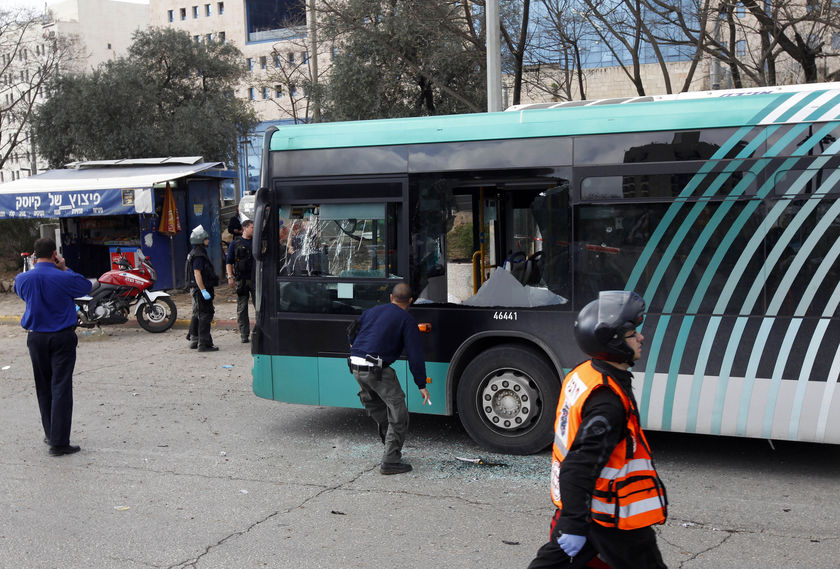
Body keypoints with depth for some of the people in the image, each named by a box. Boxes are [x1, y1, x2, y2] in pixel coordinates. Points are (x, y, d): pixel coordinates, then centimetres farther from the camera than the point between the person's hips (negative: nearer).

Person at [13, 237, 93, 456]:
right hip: (62, 338, -4)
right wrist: (65, 269, 6)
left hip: (36, 338, 4)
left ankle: (50, 434, 27)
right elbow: (86, 286, 3)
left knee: (44, 388, 16)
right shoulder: (64, 278, -14)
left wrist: (36, 266, 11)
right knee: (61, 388, -3)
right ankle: (59, 442, -4)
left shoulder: (23, 279, -4)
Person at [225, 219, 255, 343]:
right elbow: (228, 262, 5)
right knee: (241, 309, 2)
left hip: (255, 280, 1)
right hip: (241, 280, -1)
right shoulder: (236, 243, 6)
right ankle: (244, 335, 9)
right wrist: (230, 277, -7)